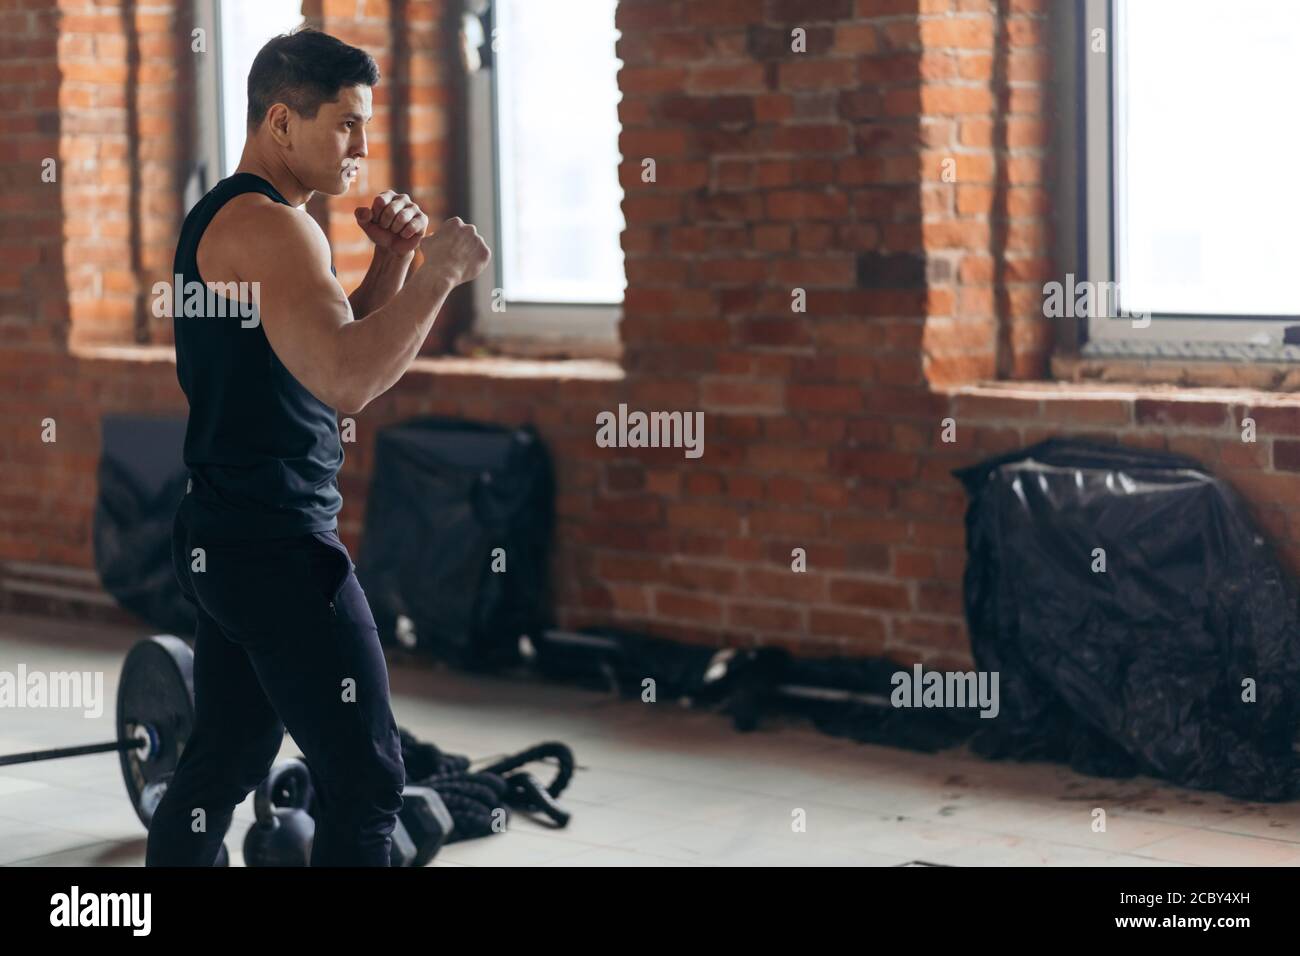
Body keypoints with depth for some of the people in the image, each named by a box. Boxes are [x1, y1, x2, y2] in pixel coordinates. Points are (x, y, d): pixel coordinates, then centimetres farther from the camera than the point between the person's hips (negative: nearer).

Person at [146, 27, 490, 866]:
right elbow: (347, 379, -30)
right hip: (280, 546, -10)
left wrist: (394, 262, 8)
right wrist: (440, 272, -21)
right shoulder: (268, 227, -16)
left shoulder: (227, 216, 17)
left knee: (224, 765, 16)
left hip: (227, 538, 10)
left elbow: (337, 343, 23)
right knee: (366, 781, -6)